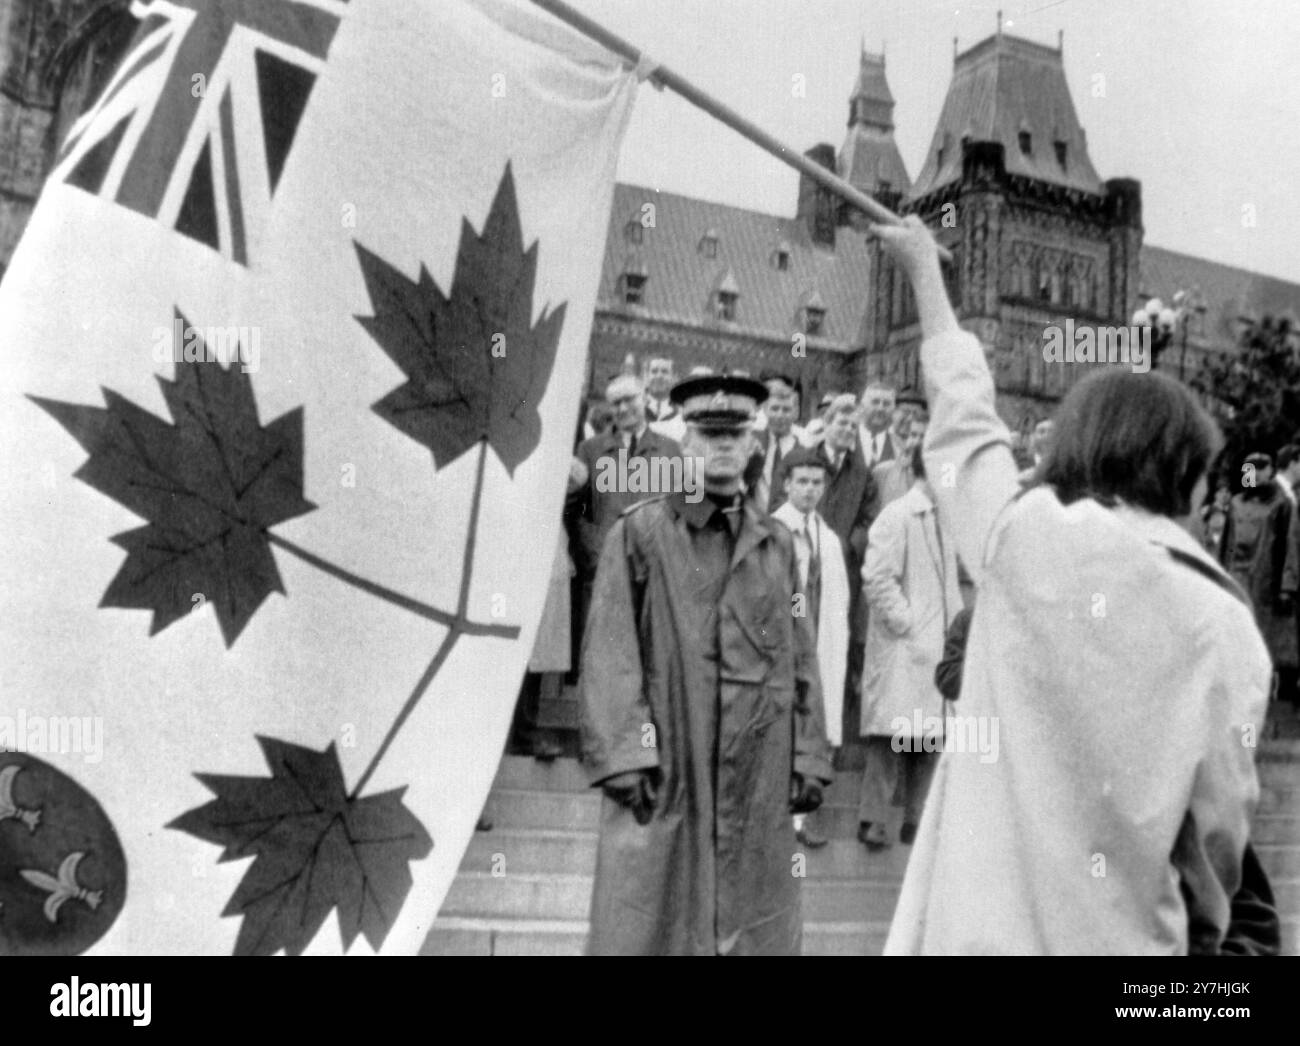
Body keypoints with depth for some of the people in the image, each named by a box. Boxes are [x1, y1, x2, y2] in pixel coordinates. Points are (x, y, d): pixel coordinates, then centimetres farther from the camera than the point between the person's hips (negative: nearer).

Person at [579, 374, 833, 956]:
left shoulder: (777, 544, 12)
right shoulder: (637, 534, 0)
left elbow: (801, 658, 13)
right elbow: (610, 653, -5)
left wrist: (808, 757, 7)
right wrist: (625, 756, -12)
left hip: (758, 778, 4)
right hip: (665, 774, -3)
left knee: (756, 925, 8)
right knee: (649, 921, 2)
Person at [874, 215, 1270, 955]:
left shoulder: (1028, 540, -9)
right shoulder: (1233, 634, -4)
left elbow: (964, 417, 7)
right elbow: (1221, 819, 1)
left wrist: (925, 269, 22)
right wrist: (1205, 931, 20)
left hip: (987, 920, -2)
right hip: (1124, 934, 2)